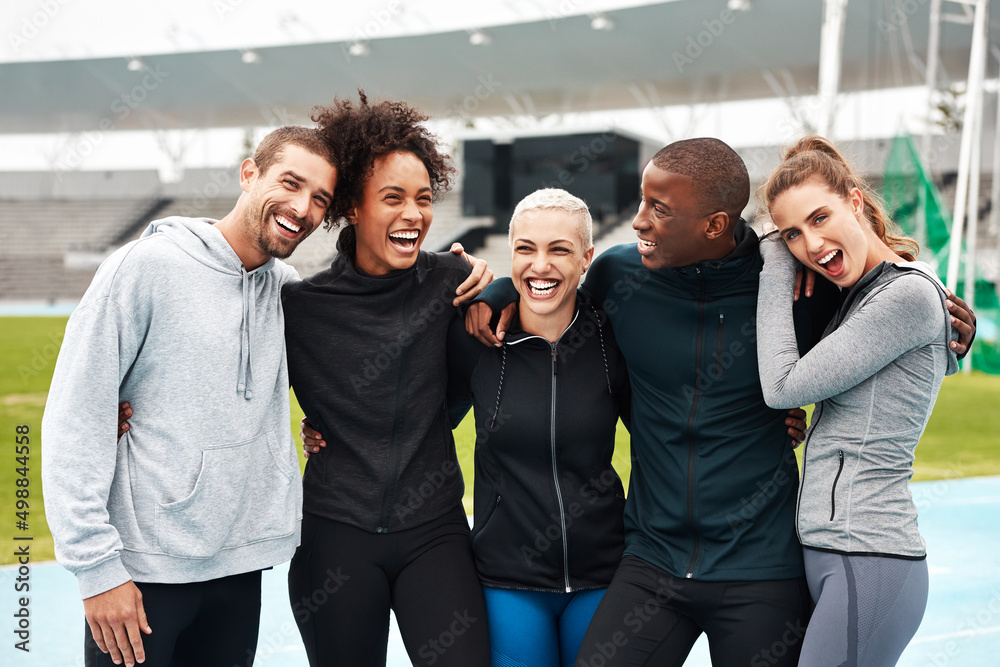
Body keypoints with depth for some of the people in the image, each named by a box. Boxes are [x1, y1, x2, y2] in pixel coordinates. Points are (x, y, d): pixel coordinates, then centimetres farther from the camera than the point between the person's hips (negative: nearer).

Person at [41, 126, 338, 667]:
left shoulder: (288, 288, 5)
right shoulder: (146, 266, -10)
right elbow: (75, 420, -11)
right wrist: (96, 566, -15)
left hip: (240, 565, 5)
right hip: (141, 572, -5)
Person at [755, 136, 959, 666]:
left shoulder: (909, 294, -14)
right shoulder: (860, 294, 13)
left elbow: (783, 387, -15)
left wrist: (776, 270, -4)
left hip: (868, 564, -9)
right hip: (829, 555, 9)